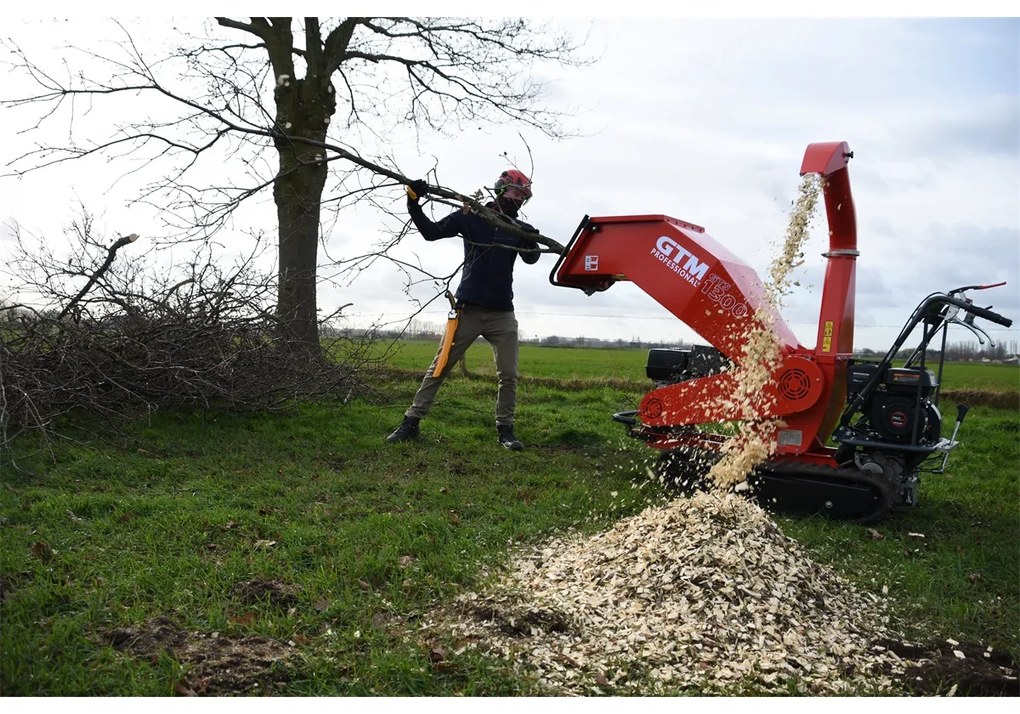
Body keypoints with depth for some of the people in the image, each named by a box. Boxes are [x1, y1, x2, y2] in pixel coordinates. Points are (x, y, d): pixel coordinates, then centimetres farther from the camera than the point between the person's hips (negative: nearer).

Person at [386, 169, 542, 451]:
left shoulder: (519, 228, 7)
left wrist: (531, 240, -25)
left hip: (502, 314, 3)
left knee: (508, 375, 2)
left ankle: (505, 430, 14)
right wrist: (414, 204, -18)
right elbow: (431, 232, -4)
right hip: (467, 310, -3)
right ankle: (411, 422, 9)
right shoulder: (470, 216, -1)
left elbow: (531, 259, -4)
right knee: (439, 368, 2)